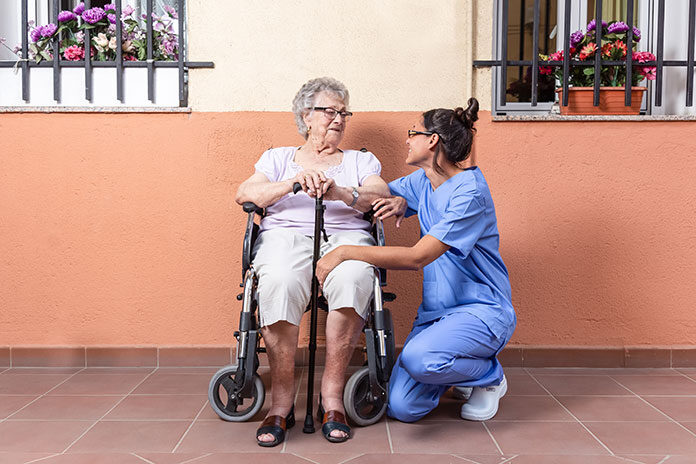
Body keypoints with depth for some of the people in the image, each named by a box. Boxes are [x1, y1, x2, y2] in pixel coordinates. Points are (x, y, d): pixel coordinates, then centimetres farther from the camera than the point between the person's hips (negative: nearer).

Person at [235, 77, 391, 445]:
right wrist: (293, 183, -10)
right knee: (280, 282, -37)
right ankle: (281, 398, -24)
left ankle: (332, 394, -25)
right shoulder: (278, 157, 26)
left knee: (352, 279, -37)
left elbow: (380, 196, 5)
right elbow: (244, 194, 8)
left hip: (345, 236, 1)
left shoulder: (361, 161, 27)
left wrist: (340, 193, -17)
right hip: (285, 234, 0)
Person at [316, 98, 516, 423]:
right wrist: (398, 201, -5)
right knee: (401, 408, -7)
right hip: (436, 310, 7)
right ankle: (455, 368, 22)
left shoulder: (470, 192, -19)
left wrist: (344, 252, -26)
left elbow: (417, 257, -26)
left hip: (481, 310, -6)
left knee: (419, 357, -35)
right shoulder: (421, 182, 7)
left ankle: (489, 376, -3)